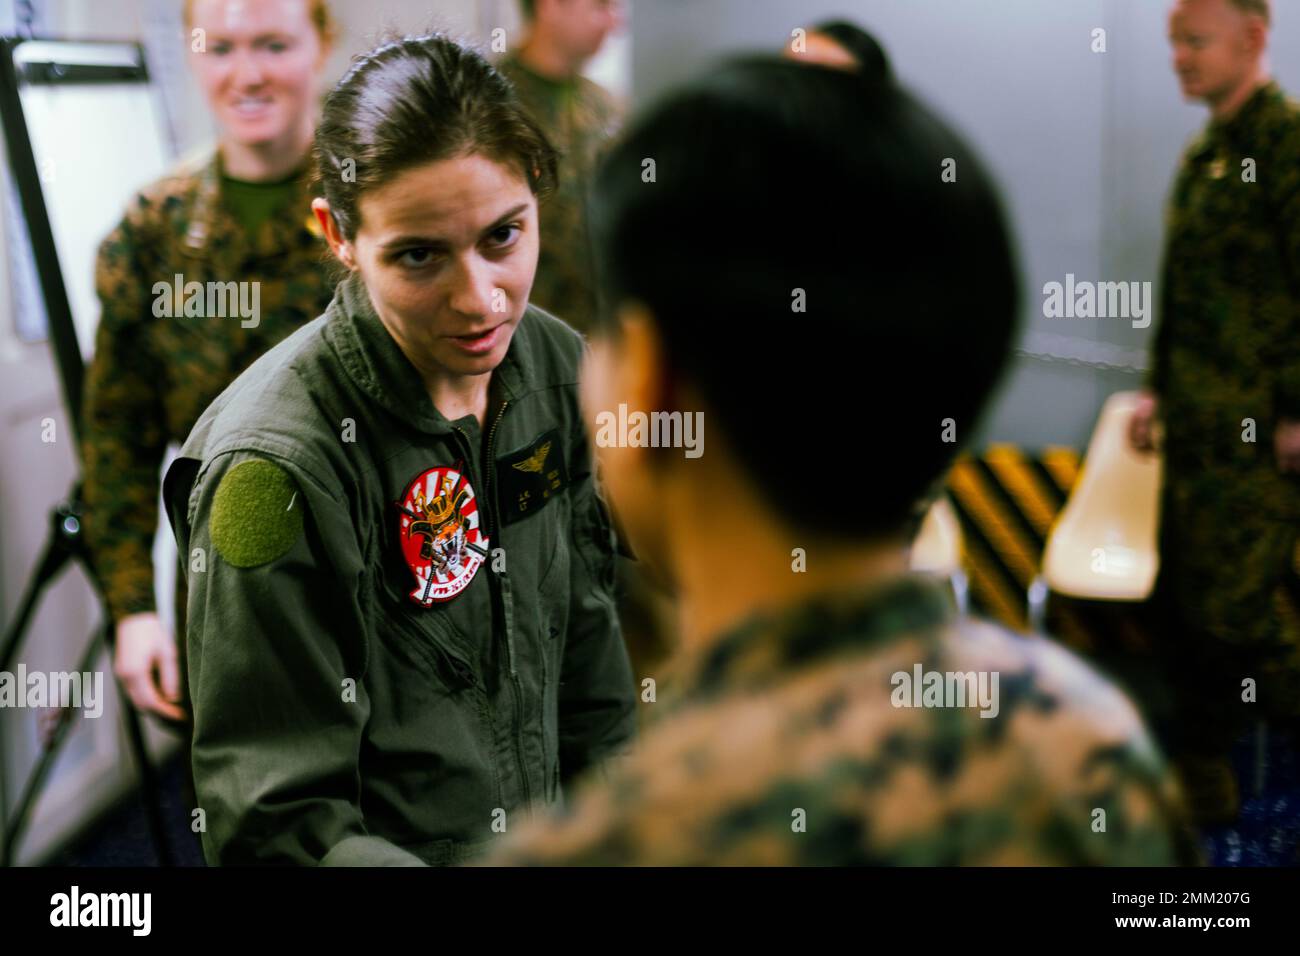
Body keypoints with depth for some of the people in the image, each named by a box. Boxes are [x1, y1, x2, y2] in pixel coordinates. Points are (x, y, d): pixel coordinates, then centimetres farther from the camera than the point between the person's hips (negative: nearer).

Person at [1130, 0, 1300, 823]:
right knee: (1182, 600, 13)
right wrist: (1160, 389, 19)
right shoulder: (1206, 153, 14)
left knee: (1228, 608, -6)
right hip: (1197, 423, 9)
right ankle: (1201, 777, 26)